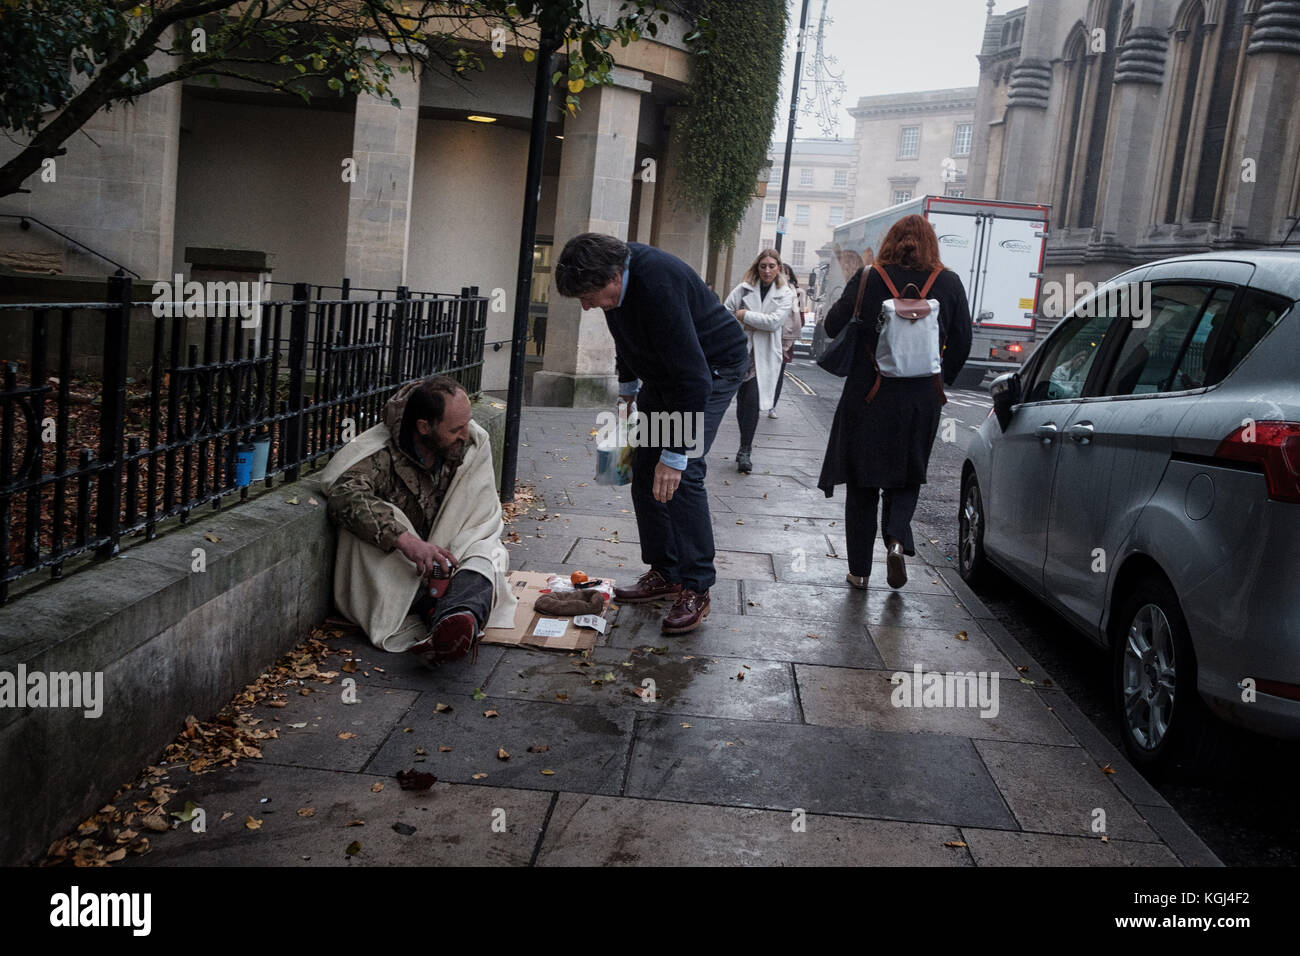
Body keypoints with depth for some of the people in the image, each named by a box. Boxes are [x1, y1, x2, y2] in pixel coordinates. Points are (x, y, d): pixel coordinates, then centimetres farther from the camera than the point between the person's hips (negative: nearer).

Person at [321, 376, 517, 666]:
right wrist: (405, 540, -49)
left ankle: (458, 618, -65)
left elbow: (484, 519, 0)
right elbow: (346, 495, -35)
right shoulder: (382, 455, -15)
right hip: (396, 572, -2)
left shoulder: (474, 444, -2)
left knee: (483, 560, -29)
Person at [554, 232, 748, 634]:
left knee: (681, 475, -18)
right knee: (644, 468, 4)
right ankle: (664, 572, 14)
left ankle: (695, 588, -10)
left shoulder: (658, 286, -36)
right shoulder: (614, 267, -9)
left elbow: (693, 378, -37)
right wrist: (627, 387, 21)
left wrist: (675, 454, -36)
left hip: (714, 367, -9)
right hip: (662, 371, 9)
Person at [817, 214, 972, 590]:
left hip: (869, 394, -1)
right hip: (922, 398, 1)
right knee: (905, 478, 17)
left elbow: (834, 325, -3)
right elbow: (962, 341, 4)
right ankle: (897, 539, -8)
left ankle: (859, 569, 13)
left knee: (863, 482, 9)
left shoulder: (868, 278, -6)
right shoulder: (949, 283, 0)